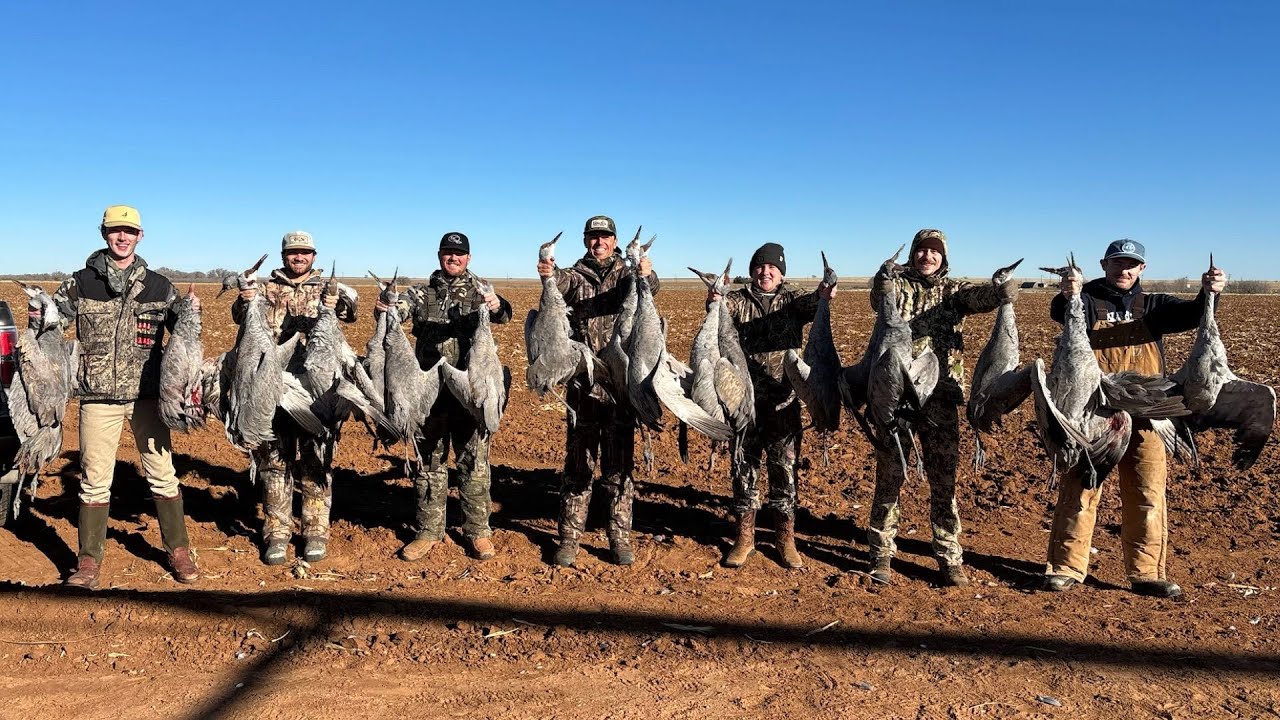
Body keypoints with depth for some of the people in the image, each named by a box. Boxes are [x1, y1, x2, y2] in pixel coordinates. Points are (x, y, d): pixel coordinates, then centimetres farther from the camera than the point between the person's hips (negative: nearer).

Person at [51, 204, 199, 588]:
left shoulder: (159, 287, 5)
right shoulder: (80, 284, 4)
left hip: (147, 396, 0)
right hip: (98, 398, 0)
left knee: (162, 475, 4)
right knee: (95, 480, 5)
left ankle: (179, 550, 16)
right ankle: (89, 560, 18)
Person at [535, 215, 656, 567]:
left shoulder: (628, 274, 7)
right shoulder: (575, 276, 8)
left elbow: (649, 288, -17)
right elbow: (562, 284, -16)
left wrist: (646, 275, -41)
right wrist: (550, 274, -40)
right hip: (582, 381, 0)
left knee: (619, 464, 6)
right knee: (578, 461, 6)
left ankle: (620, 538, 16)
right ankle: (570, 537, 15)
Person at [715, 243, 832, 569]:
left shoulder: (792, 299, 5)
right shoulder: (738, 299, 6)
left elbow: (809, 304, -17)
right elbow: (724, 309, -15)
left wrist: (822, 296, -40)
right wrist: (714, 301, -39)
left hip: (784, 398, 0)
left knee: (785, 465, 5)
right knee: (744, 463, 6)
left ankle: (786, 538, 18)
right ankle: (744, 536, 19)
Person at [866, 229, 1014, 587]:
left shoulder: (953, 290, 10)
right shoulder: (898, 285, 6)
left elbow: (978, 296, -11)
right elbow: (882, 299, -18)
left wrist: (1001, 292, -33)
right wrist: (883, 286, -41)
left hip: (941, 395, 1)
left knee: (944, 479, 6)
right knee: (889, 474, 5)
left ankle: (950, 557, 17)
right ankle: (881, 553, 16)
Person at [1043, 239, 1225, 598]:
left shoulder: (1153, 305, 13)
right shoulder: (1088, 300, 3)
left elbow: (1190, 315, -4)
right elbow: (1059, 312, -19)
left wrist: (1207, 294, -26)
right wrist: (1067, 296, -42)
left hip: (1143, 416, 3)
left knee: (1148, 496, 6)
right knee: (1080, 491, 1)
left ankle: (1147, 573, 17)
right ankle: (1066, 567, 9)